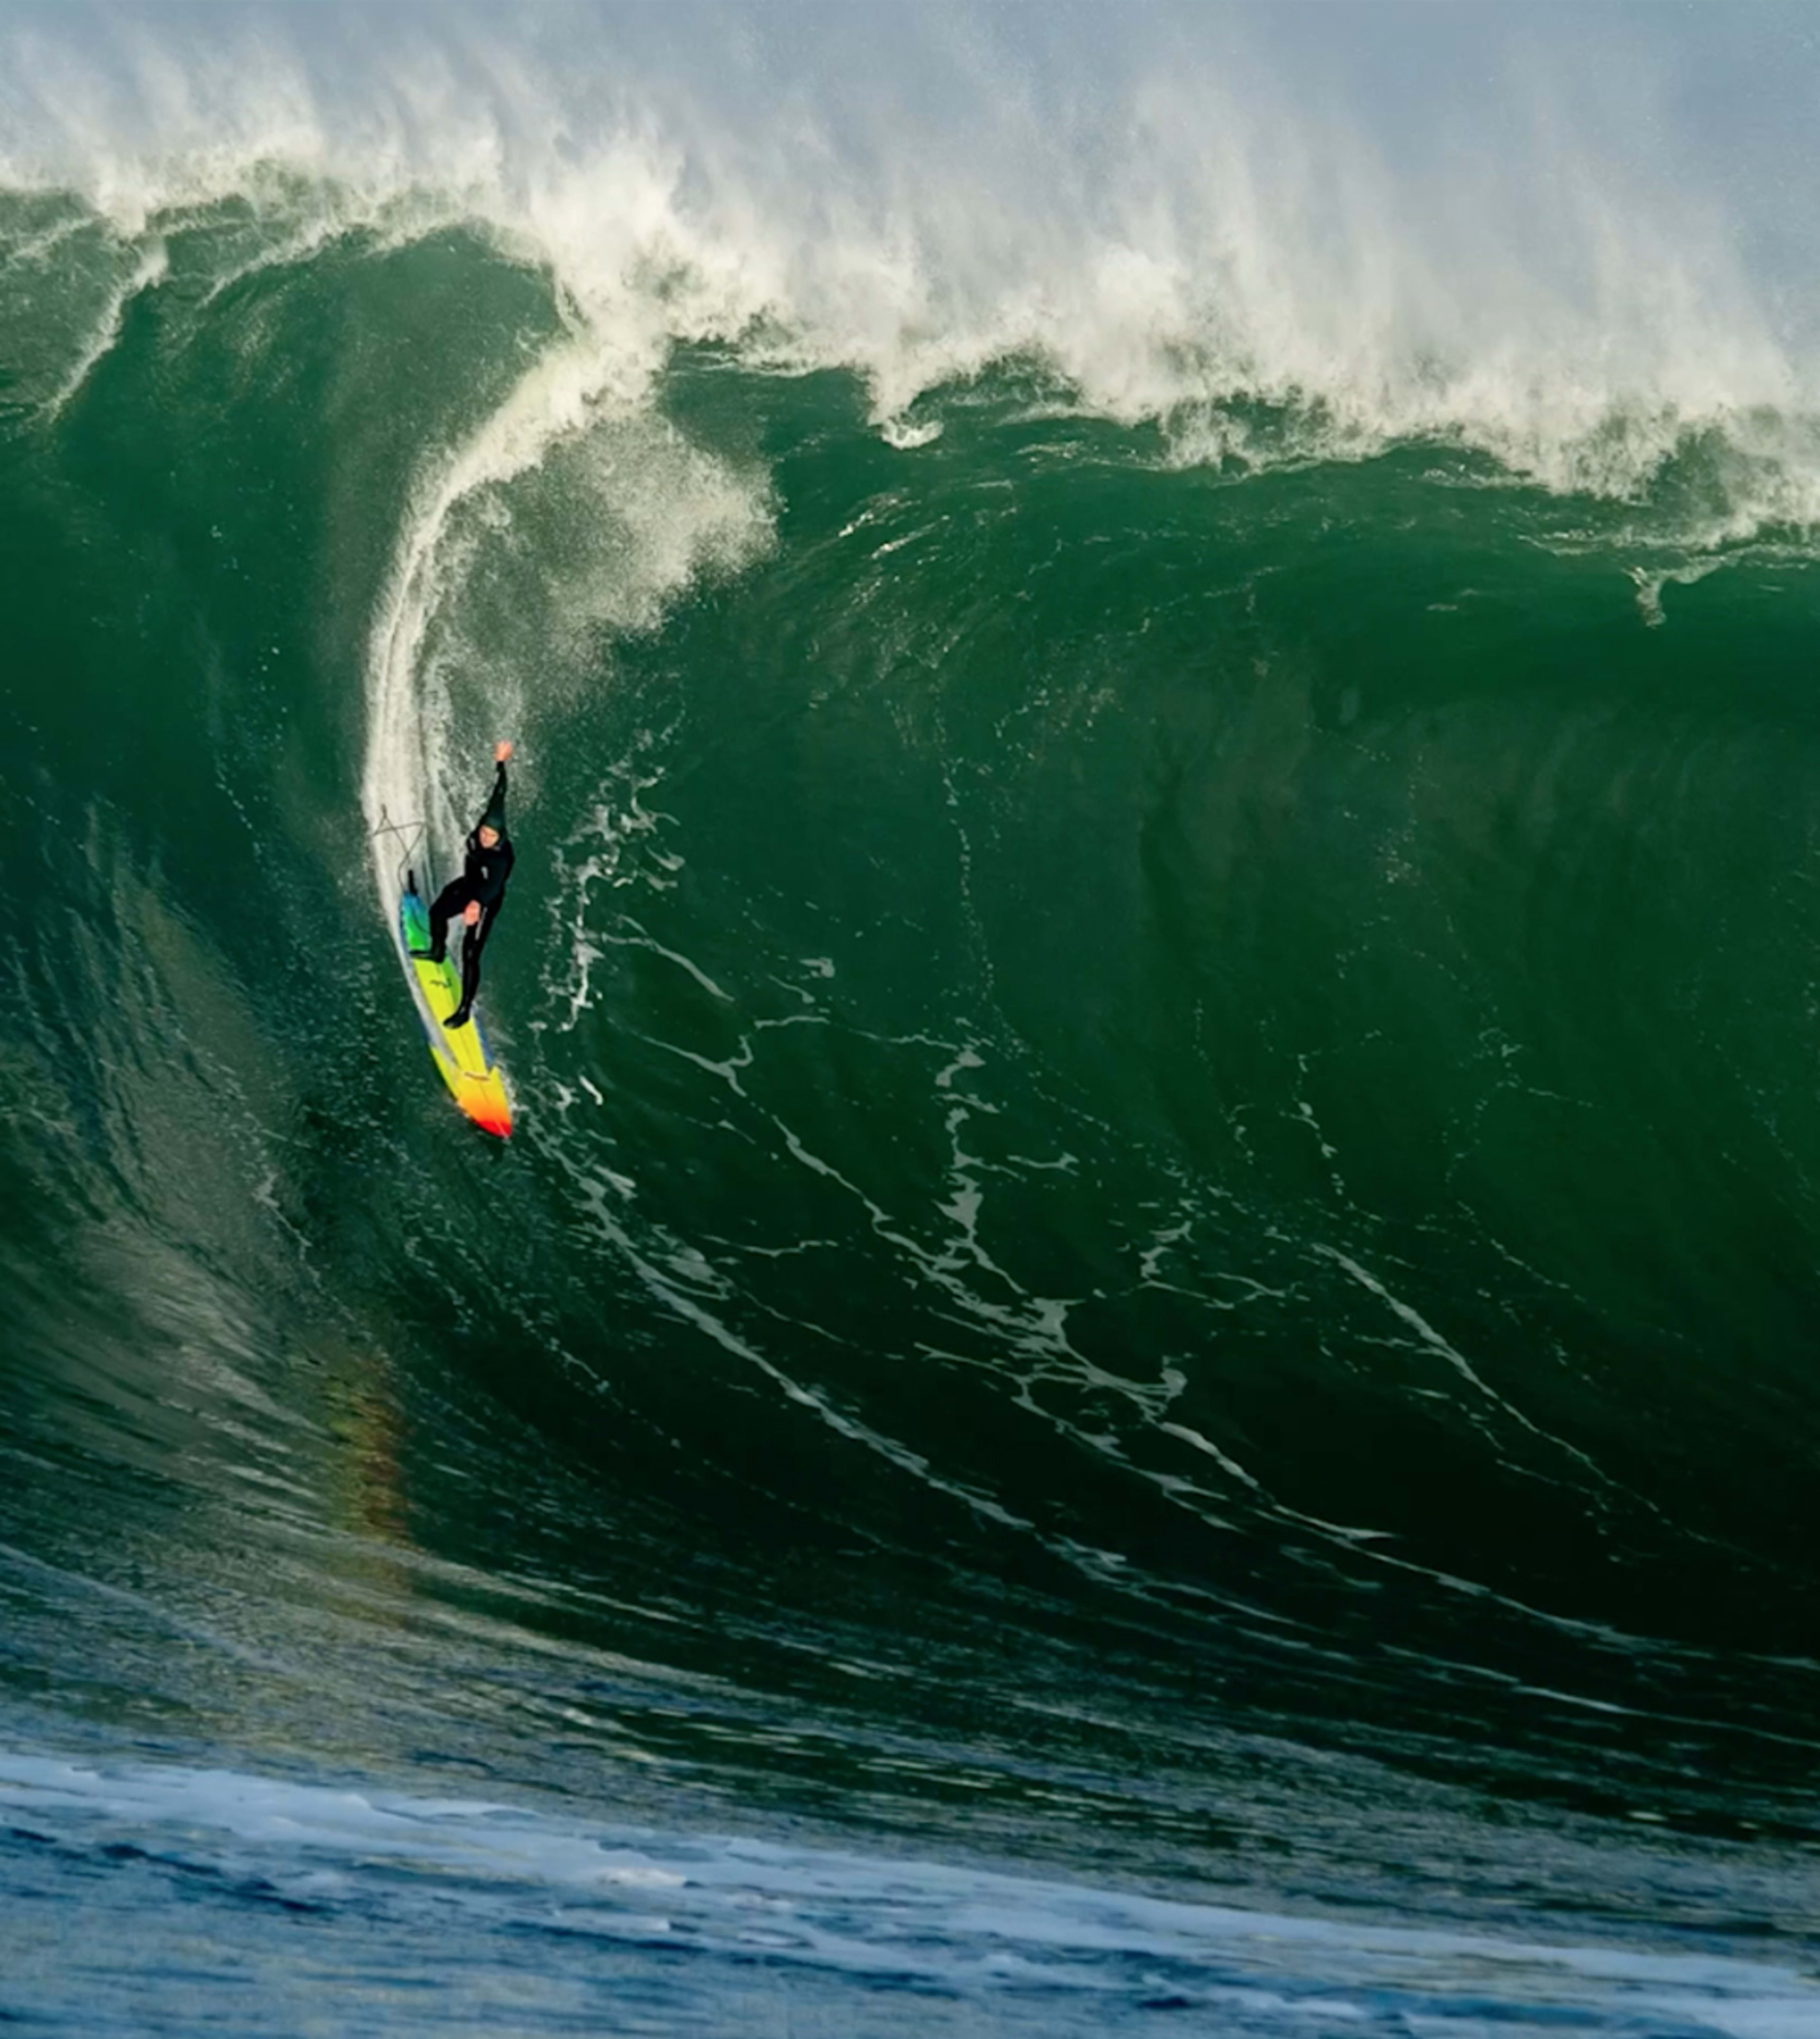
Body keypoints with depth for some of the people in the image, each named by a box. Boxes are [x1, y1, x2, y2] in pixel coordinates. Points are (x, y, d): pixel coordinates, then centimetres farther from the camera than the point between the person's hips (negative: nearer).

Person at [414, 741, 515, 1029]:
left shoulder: (502, 857, -42)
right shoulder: (488, 819, -26)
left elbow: (493, 885, -58)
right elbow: (499, 794, -12)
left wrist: (477, 904, -77)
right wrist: (500, 763, -1)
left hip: (486, 900, -8)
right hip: (468, 886, 8)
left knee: (471, 955, -8)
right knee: (437, 913, 31)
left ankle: (465, 1010, 6)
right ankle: (438, 952, 62)